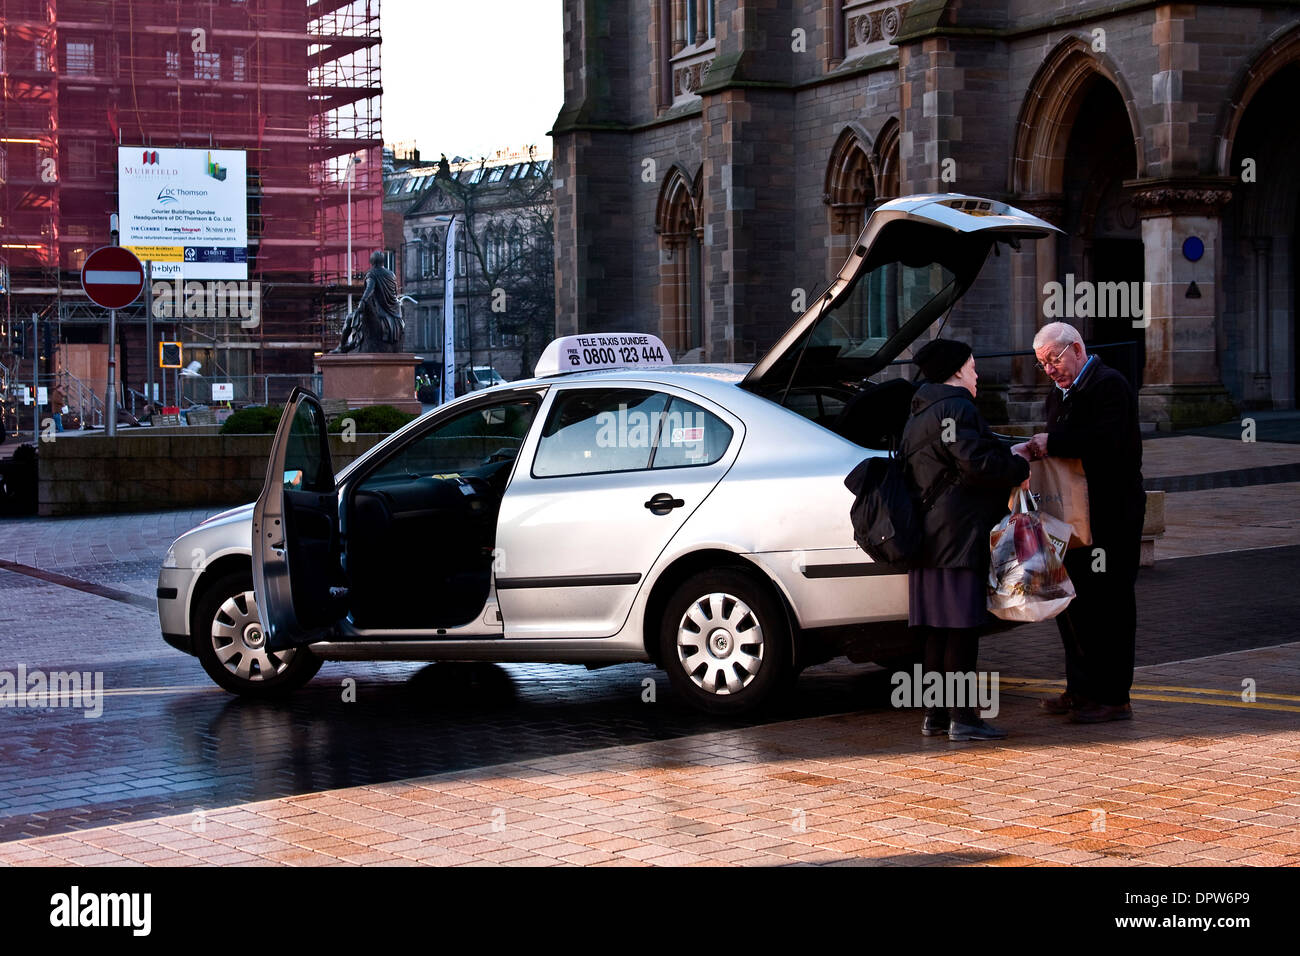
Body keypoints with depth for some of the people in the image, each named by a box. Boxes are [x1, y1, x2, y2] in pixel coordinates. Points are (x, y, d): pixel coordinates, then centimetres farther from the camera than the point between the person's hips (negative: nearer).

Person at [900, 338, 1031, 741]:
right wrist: (1020, 467, -3)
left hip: (932, 537, 10)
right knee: (961, 627, -7)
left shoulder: (919, 417, 20)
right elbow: (976, 463, -21)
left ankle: (936, 715, 14)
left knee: (939, 628, 11)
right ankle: (962, 717, -6)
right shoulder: (956, 409, -11)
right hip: (957, 535, -10)